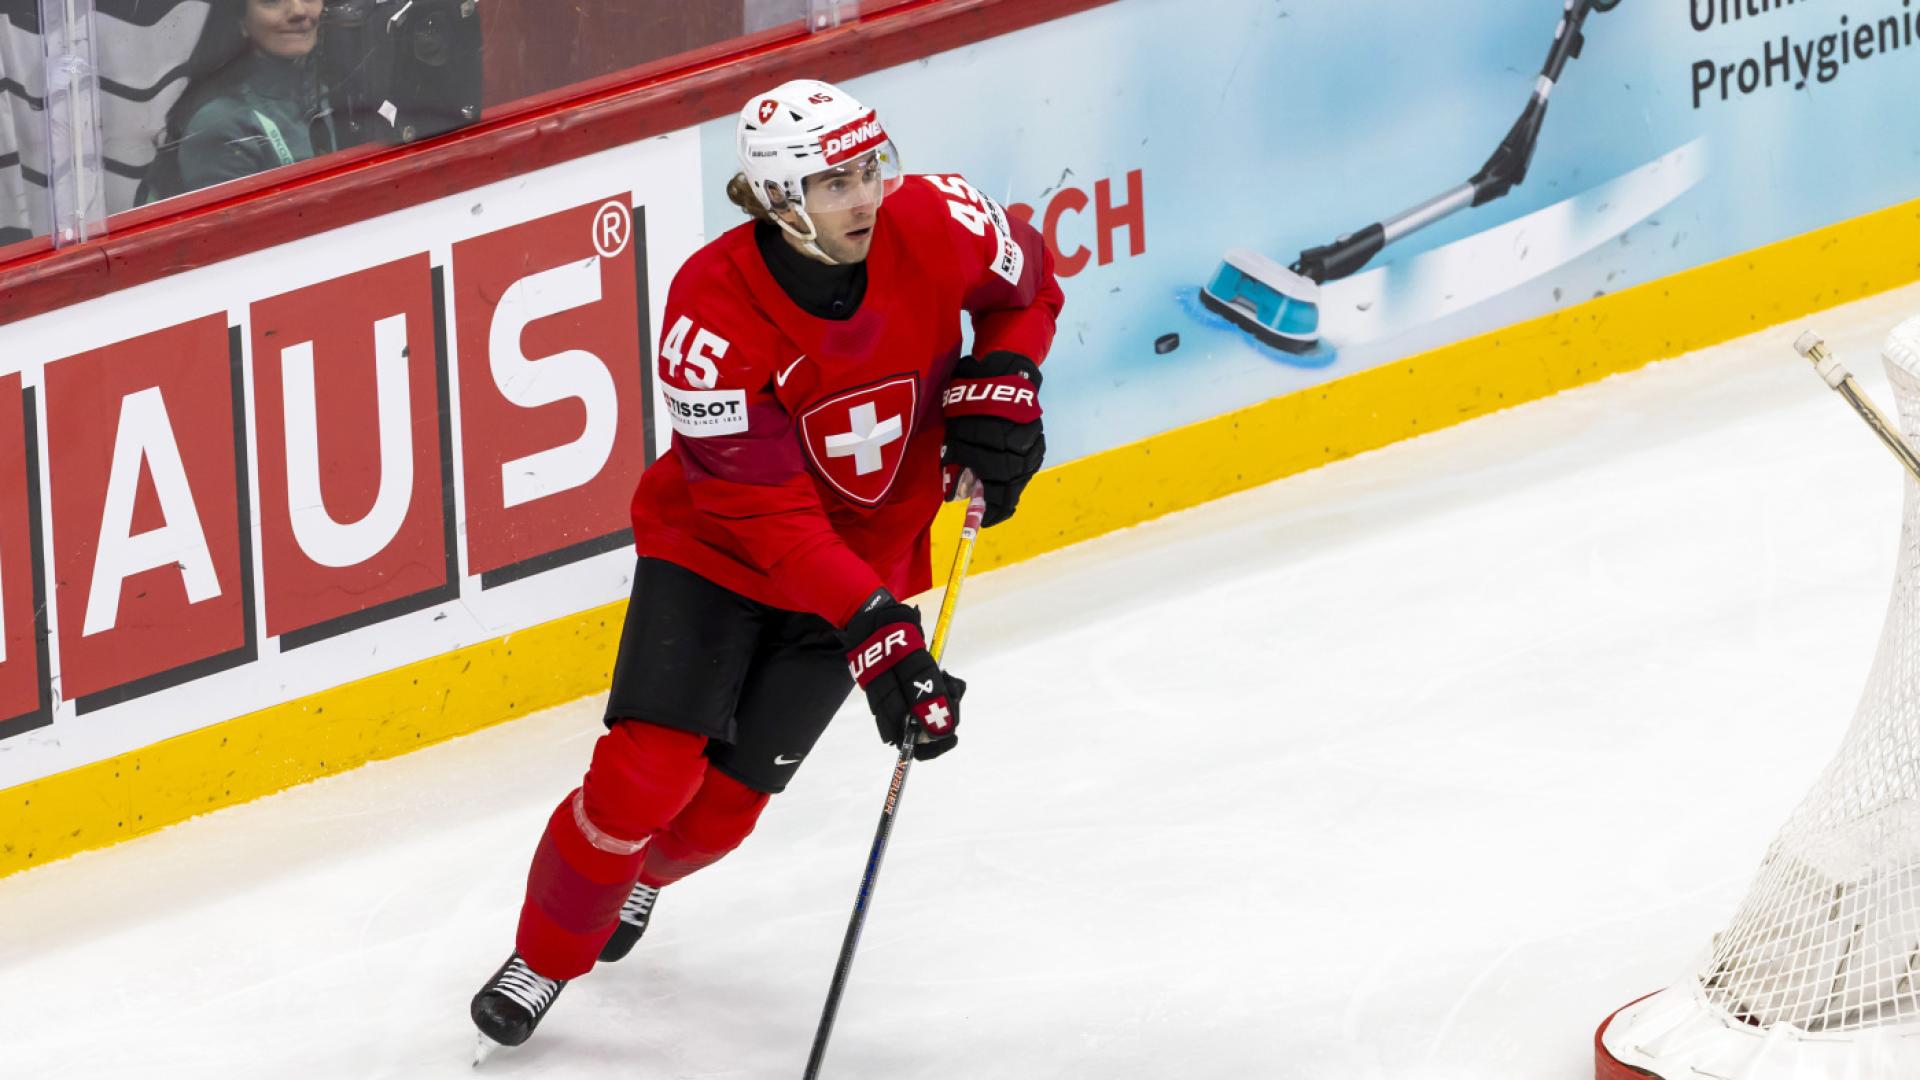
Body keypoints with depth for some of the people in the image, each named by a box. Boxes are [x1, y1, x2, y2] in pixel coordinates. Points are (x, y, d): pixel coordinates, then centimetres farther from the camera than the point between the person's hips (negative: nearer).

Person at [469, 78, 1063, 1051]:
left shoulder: (933, 226, -21)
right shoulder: (712, 309, -30)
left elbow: (1026, 286, 4)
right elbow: (765, 511, -29)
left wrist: (999, 383, -15)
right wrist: (870, 628, -36)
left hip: (866, 559, 3)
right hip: (714, 548, -3)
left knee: (720, 808, 3)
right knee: (646, 776, -16)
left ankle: (637, 876, 39)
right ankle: (543, 959, 8)